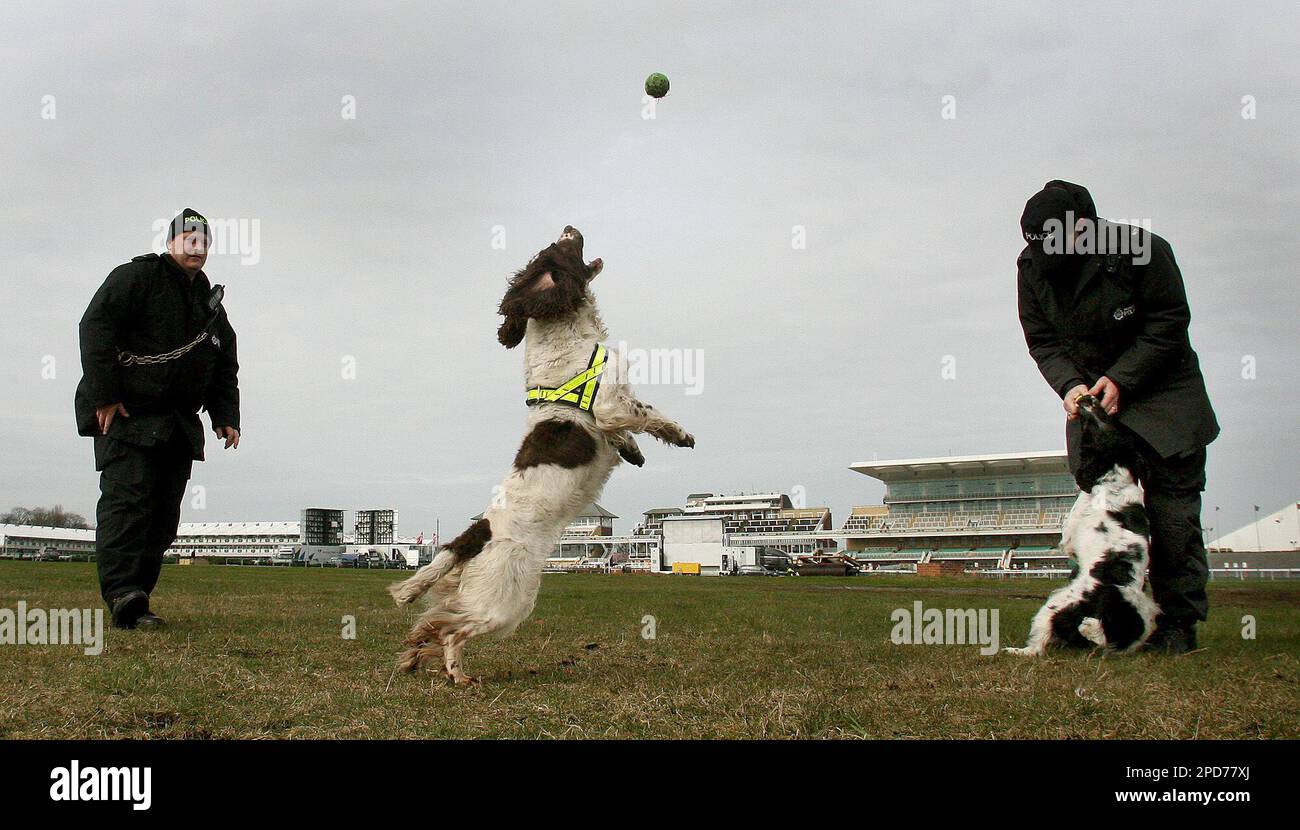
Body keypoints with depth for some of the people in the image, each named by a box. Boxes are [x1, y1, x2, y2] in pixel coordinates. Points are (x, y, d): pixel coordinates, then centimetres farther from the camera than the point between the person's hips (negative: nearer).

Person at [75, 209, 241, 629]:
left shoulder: (211, 304, 20)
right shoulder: (137, 276, 0)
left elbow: (225, 370, 24)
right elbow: (95, 326, -11)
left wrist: (225, 417, 9)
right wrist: (104, 394, -18)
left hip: (179, 427, 7)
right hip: (124, 414, -7)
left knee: (164, 514, 3)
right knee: (126, 499, -18)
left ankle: (134, 601, 7)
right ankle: (123, 595, -27)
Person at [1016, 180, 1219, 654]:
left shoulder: (1143, 251, -20)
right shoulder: (1031, 267, -6)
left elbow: (1169, 325, -13)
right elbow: (1042, 340, 1)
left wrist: (1119, 378, -21)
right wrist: (1070, 384, -18)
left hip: (1162, 395, -4)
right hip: (1091, 401, 4)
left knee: (1173, 512, -5)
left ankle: (1178, 625, 3)